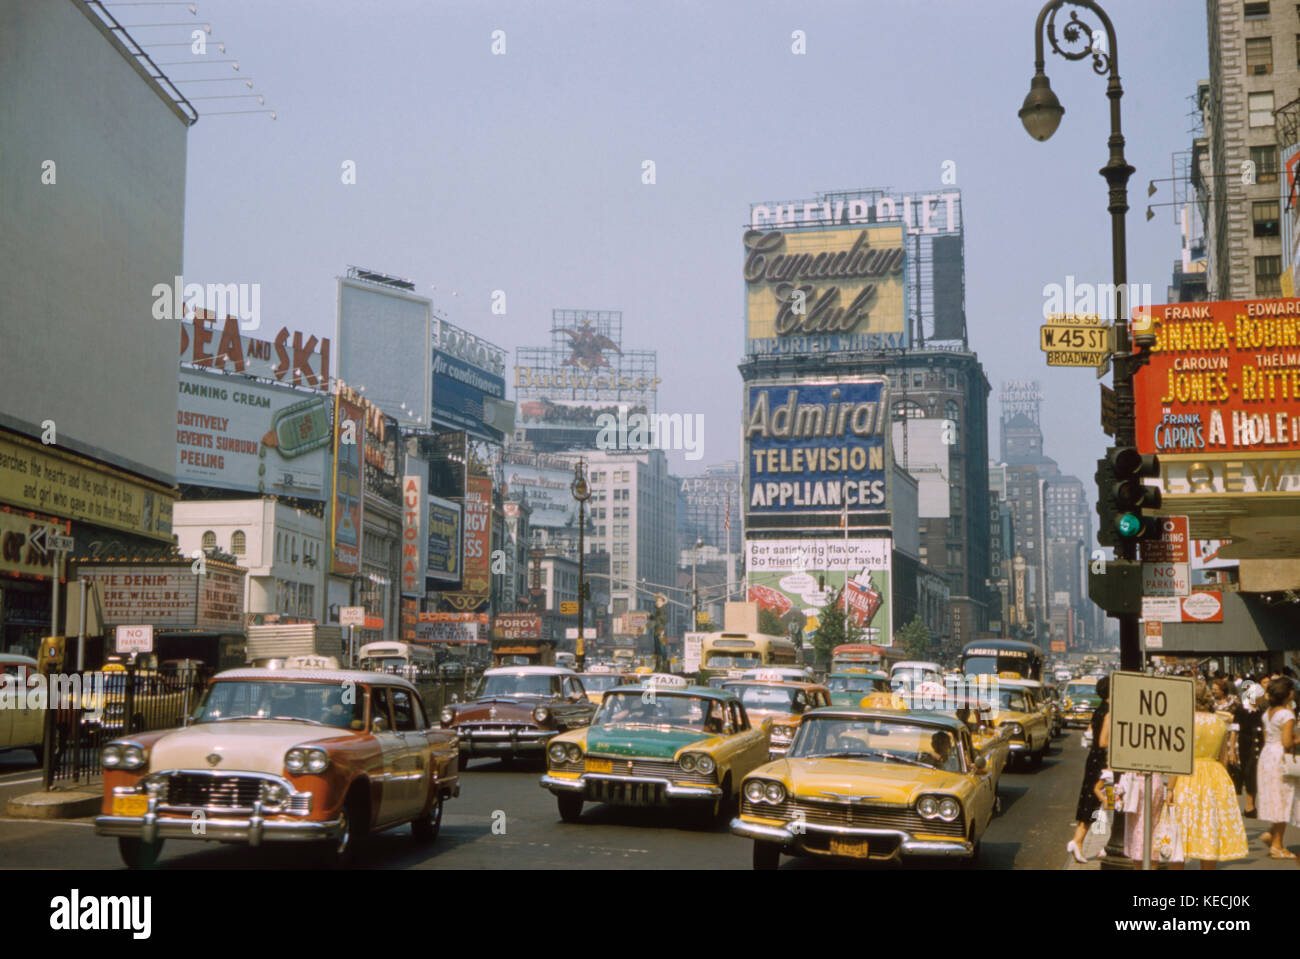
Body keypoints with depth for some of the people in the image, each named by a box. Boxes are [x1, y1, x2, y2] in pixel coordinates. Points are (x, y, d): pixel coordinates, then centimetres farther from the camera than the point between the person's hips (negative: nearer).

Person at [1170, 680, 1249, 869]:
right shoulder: (1221, 722, 5)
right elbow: (1222, 758, 10)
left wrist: (1170, 788, -9)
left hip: (1188, 778, -4)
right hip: (1217, 779, 4)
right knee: (1210, 835, 10)